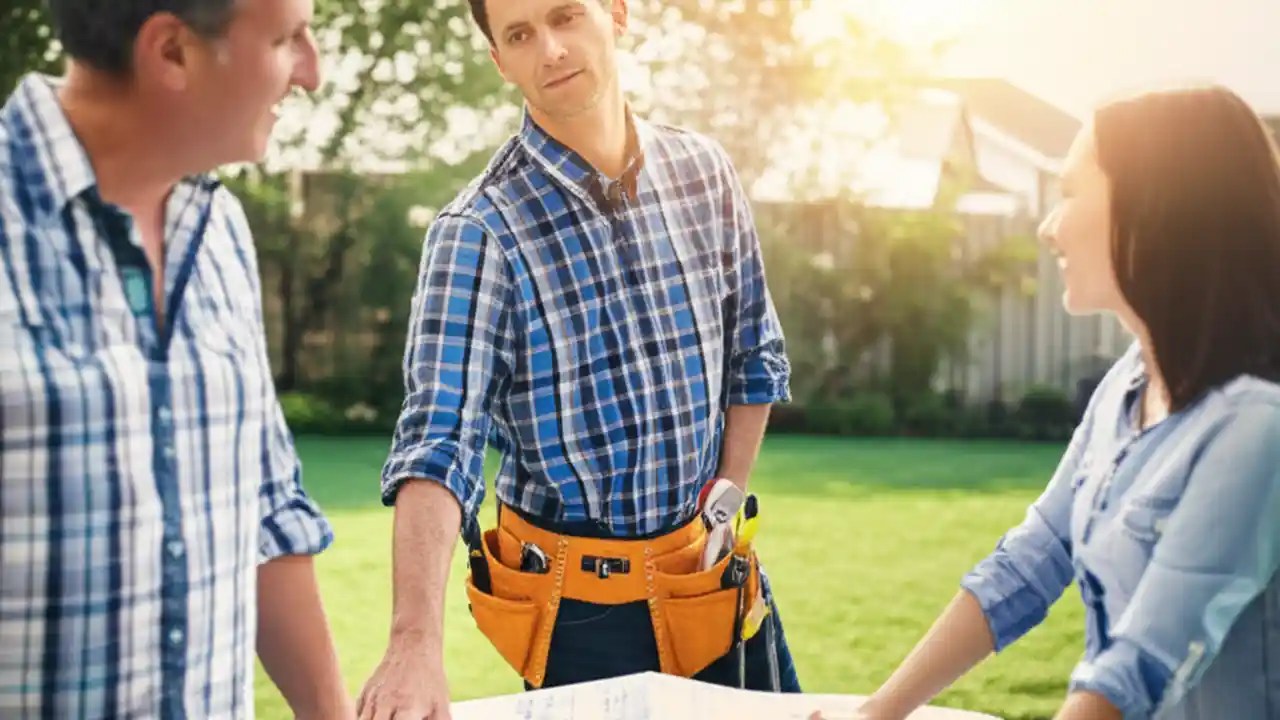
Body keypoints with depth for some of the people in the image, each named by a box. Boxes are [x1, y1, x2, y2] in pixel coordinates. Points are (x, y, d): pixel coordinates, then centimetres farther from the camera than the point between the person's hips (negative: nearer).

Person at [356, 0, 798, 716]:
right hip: (580, 603, -4)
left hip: (716, 576, 4)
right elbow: (439, 440, -24)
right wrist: (417, 641, -36)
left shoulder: (705, 172, 0)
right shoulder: (481, 230, -15)